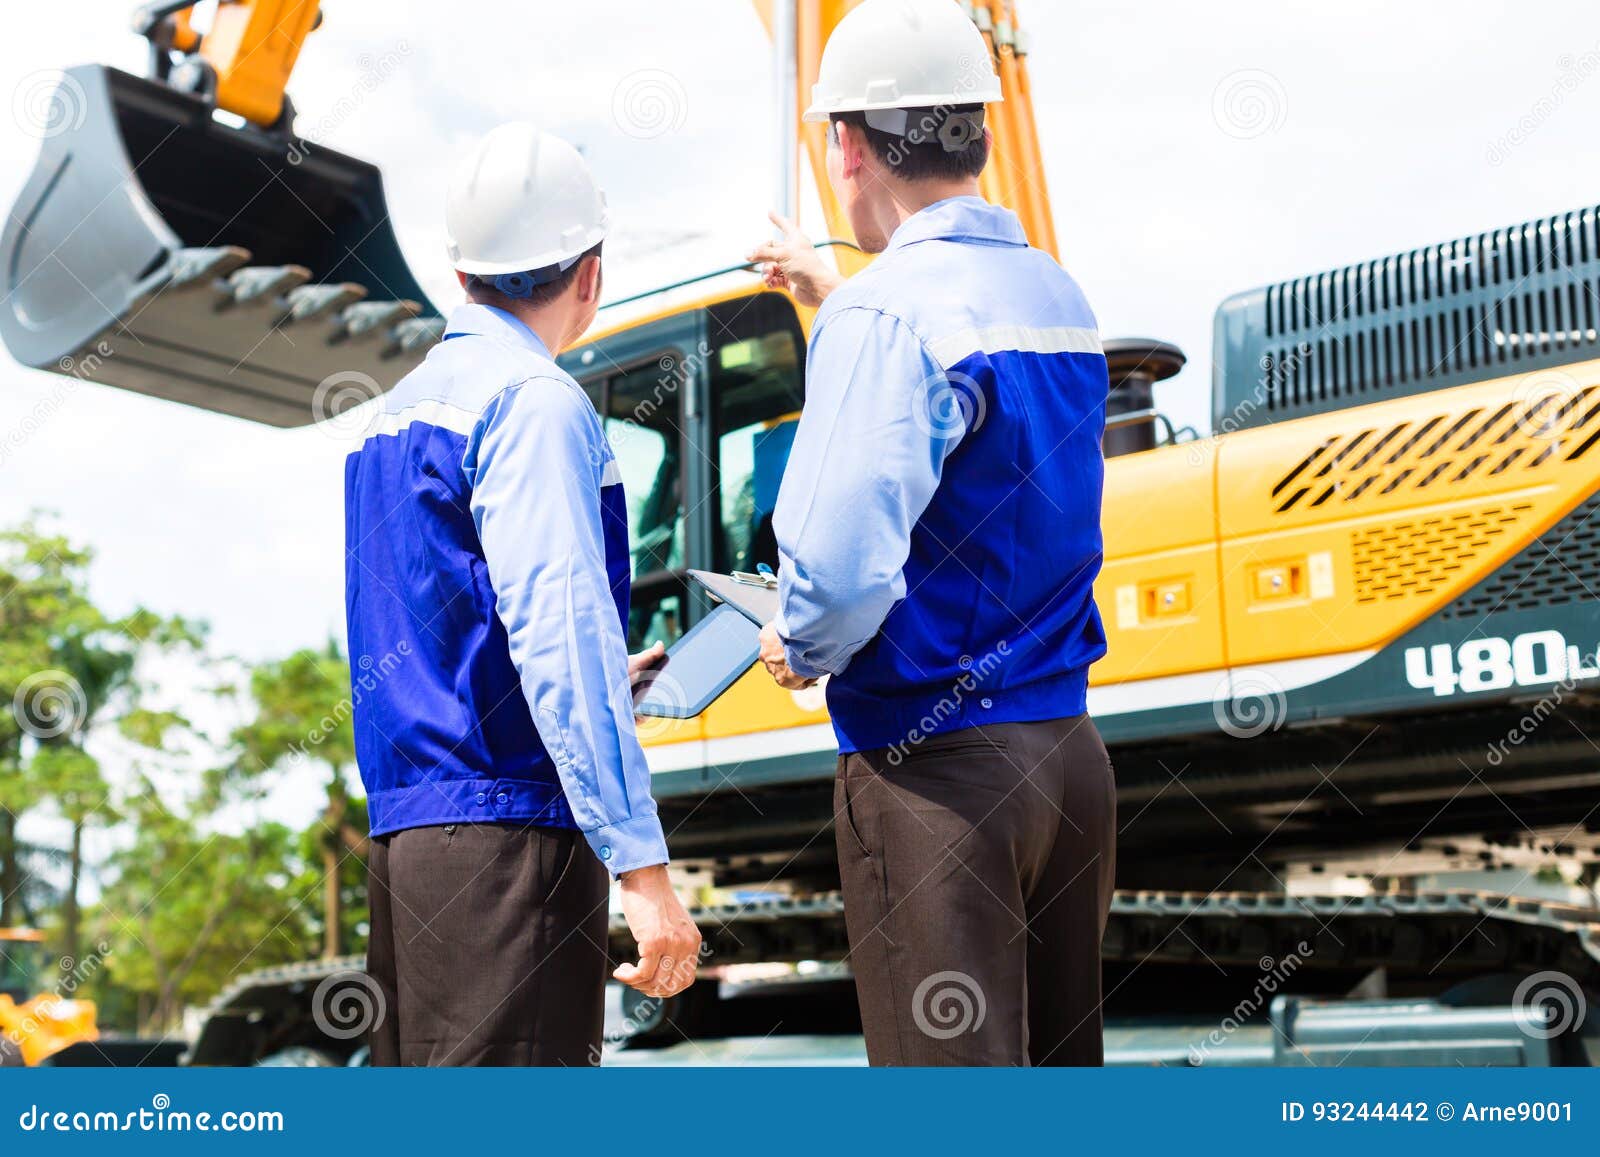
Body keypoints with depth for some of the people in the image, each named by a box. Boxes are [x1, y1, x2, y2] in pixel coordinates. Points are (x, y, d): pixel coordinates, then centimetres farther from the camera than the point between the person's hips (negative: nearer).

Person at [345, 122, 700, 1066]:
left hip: (405, 834, 9)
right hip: (508, 833, -9)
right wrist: (642, 864, -21)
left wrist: (606, 680, 38)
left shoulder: (401, 406, 18)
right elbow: (559, 630, -19)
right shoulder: (534, 399, -9)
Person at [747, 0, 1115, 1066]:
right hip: (1067, 746, 8)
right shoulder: (1058, 295, 10)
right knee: (1059, 1055, 16)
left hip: (930, 766, -8)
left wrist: (797, 648, -5)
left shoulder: (885, 314, -16)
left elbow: (843, 565, -26)